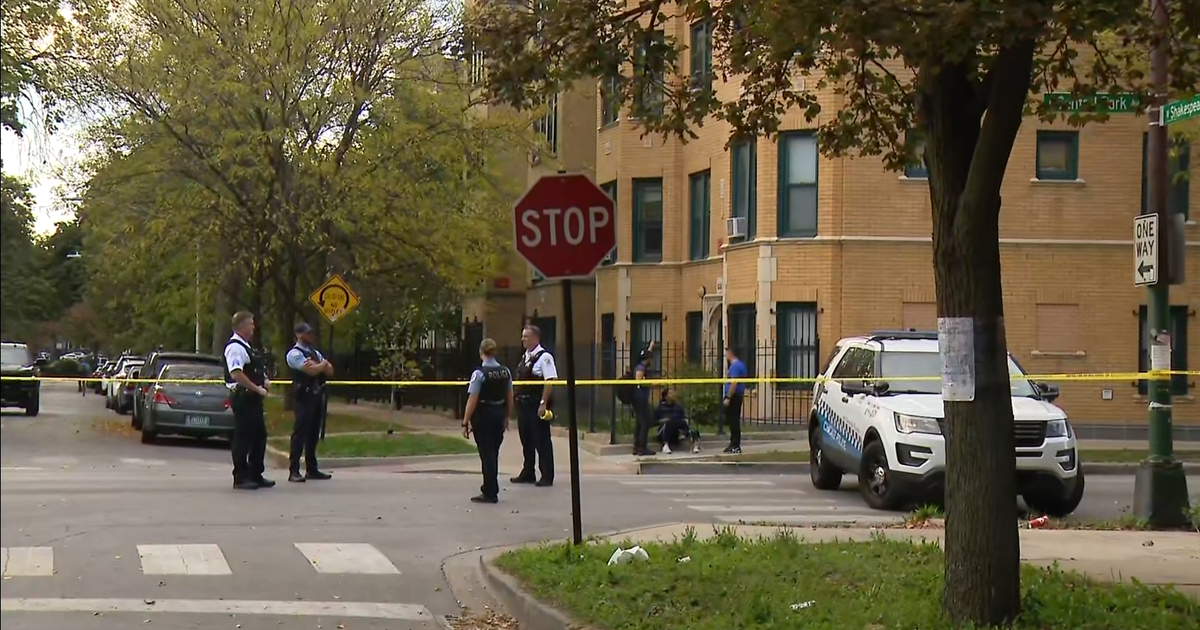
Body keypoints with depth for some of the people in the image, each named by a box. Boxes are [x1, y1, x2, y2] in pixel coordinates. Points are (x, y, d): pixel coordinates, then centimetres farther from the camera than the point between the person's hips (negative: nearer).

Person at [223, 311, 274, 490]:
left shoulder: (245, 347, 18)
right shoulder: (235, 347, -14)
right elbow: (236, 374, -25)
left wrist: (264, 381, 10)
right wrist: (257, 389, -21)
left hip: (253, 398, 10)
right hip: (242, 397, -10)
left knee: (259, 435, 14)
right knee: (243, 437, -5)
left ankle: (256, 475, 22)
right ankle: (240, 477, 1)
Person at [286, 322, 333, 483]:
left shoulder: (315, 353, 19)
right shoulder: (294, 353, -8)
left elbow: (330, 371, 10)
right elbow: (311, 371, -19)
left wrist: (316, 365, -8)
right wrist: (323, 364, -1)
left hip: (317, 395, 8)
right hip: (303, 396, -8)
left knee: (314, 433, 11)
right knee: (300, 433, -9)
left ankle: (312, 469, 17)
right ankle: (294, 471, -8)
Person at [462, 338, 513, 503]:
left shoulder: (479, 373, -16)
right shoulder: (506, 372, 2)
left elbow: (472, 401, -17)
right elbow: (510, 397, 8)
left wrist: (465, 422, -12)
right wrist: (506, 417, 20)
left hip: (483, 416, -6)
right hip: (499, 415, 6)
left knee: (486, 454, 2)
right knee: (493, 454, 17)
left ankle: (490, 493, 6)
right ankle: (490, 489, 27)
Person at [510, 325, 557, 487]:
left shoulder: (544, 357, -11)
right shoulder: (525, 357, 15)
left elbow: (549, 381, -17)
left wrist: (543, 403, -21)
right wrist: (517, 398, 15)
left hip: (536, 405, -9)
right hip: (523, 404, 9)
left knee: (542, 441, -3)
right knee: (526, 440, 15)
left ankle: (547, 476, 3)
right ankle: (527, 473, 25)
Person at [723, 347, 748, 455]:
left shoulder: (734, 366, -17)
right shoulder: (741, 365, 15)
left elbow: (734, 383, -23)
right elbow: (743, 381, 21)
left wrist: (728, 398, -23)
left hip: (733, 396, -10)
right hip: (739, 395, 10)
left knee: (733, 421, -7)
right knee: (735, 421, 14)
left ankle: (735, 446, -6)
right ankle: (734, 444, 19)